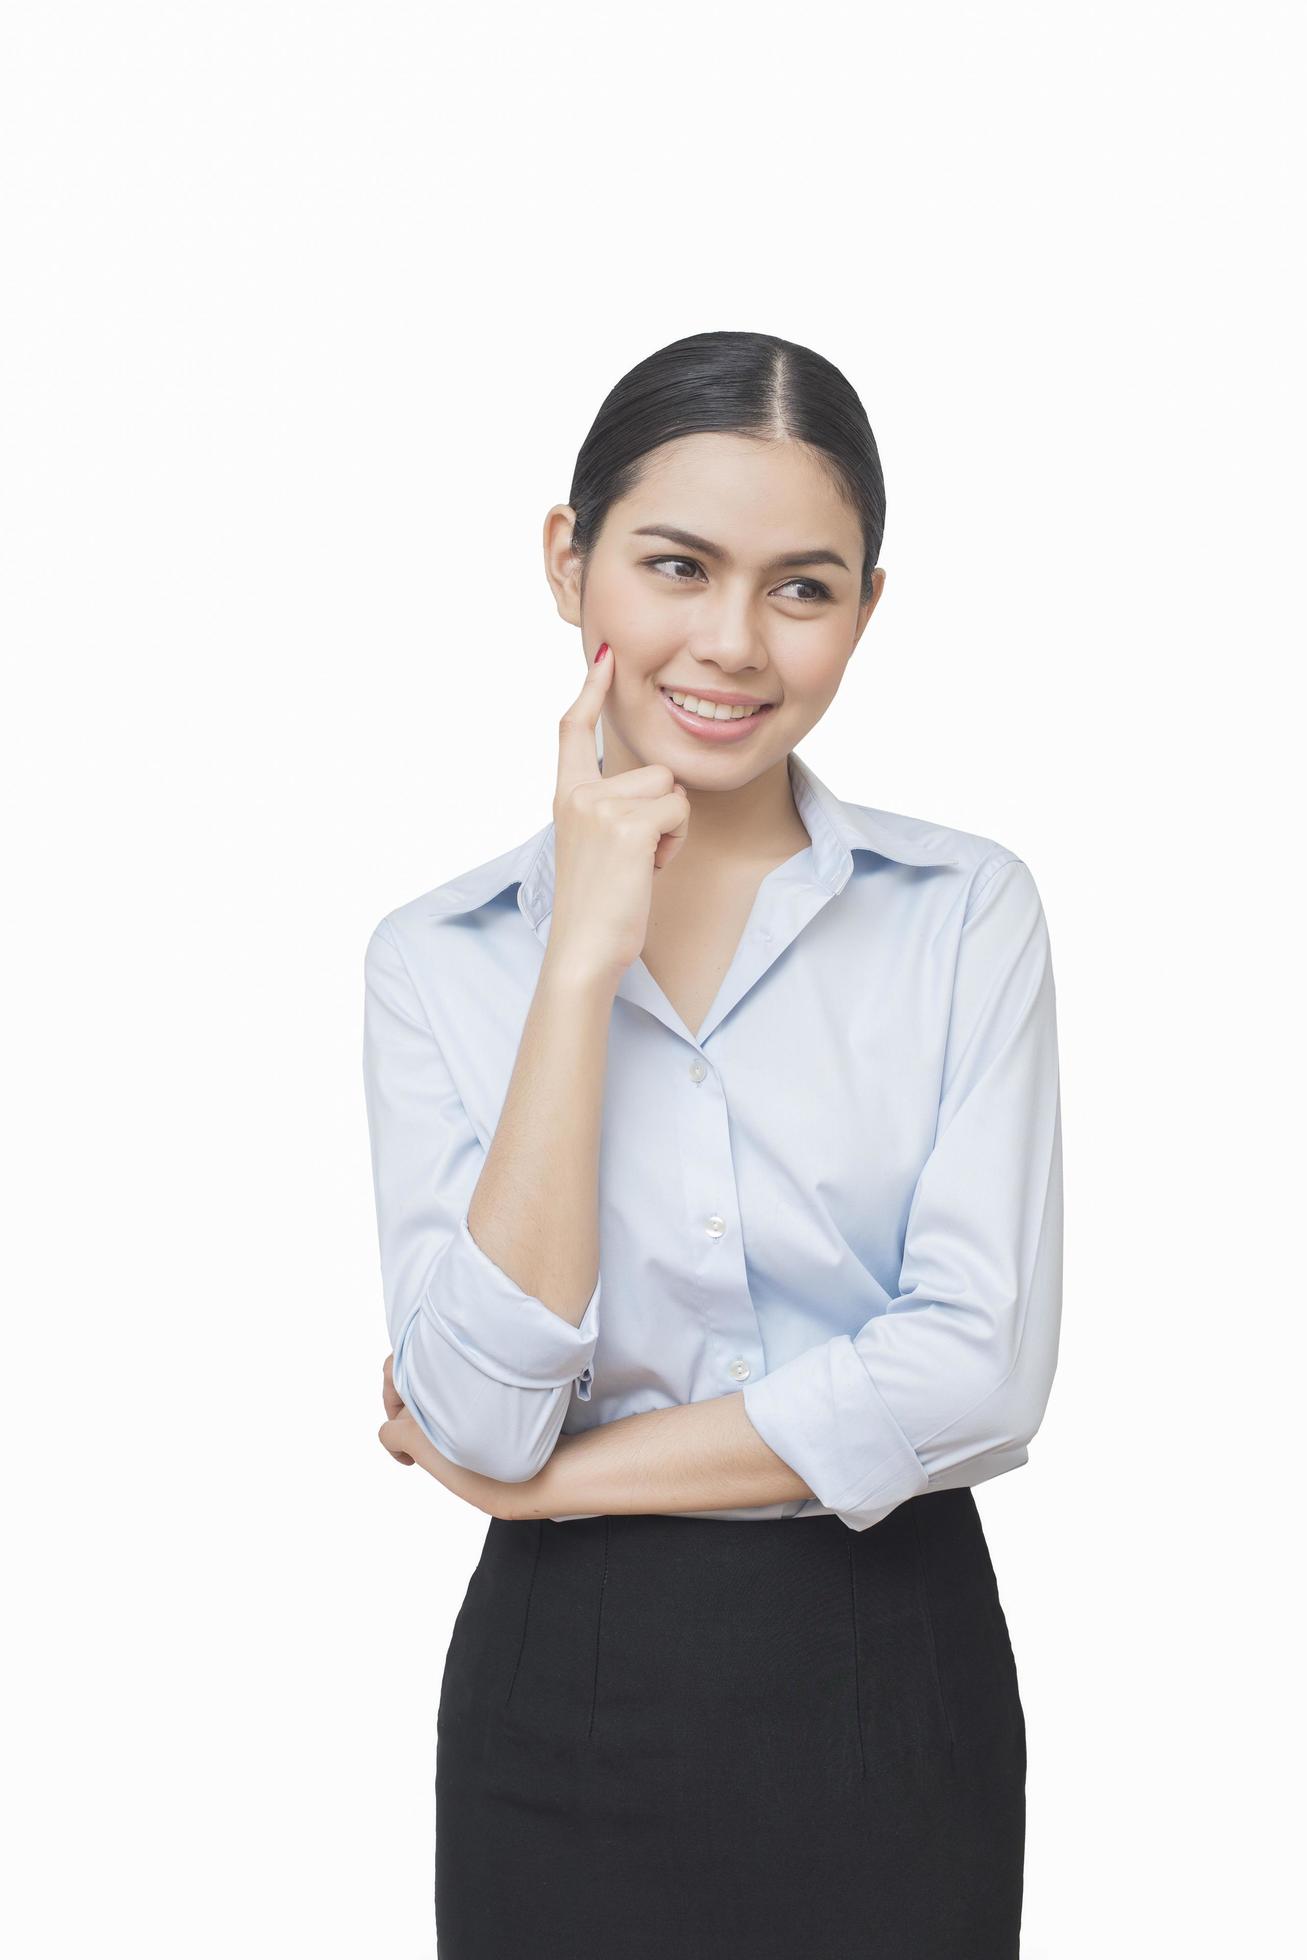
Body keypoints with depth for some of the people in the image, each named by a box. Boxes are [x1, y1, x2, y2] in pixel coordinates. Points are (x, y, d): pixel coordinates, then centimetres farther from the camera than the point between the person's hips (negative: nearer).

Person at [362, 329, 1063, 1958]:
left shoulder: (968, 910, -4)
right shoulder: (439, 956, -4)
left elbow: (980, 1373, -14)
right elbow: (480, 1413, -15)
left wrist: (556, 1474, -11)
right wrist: (584, 958, -18)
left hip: (895, 1685, 0)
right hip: (569, 1700, 0)